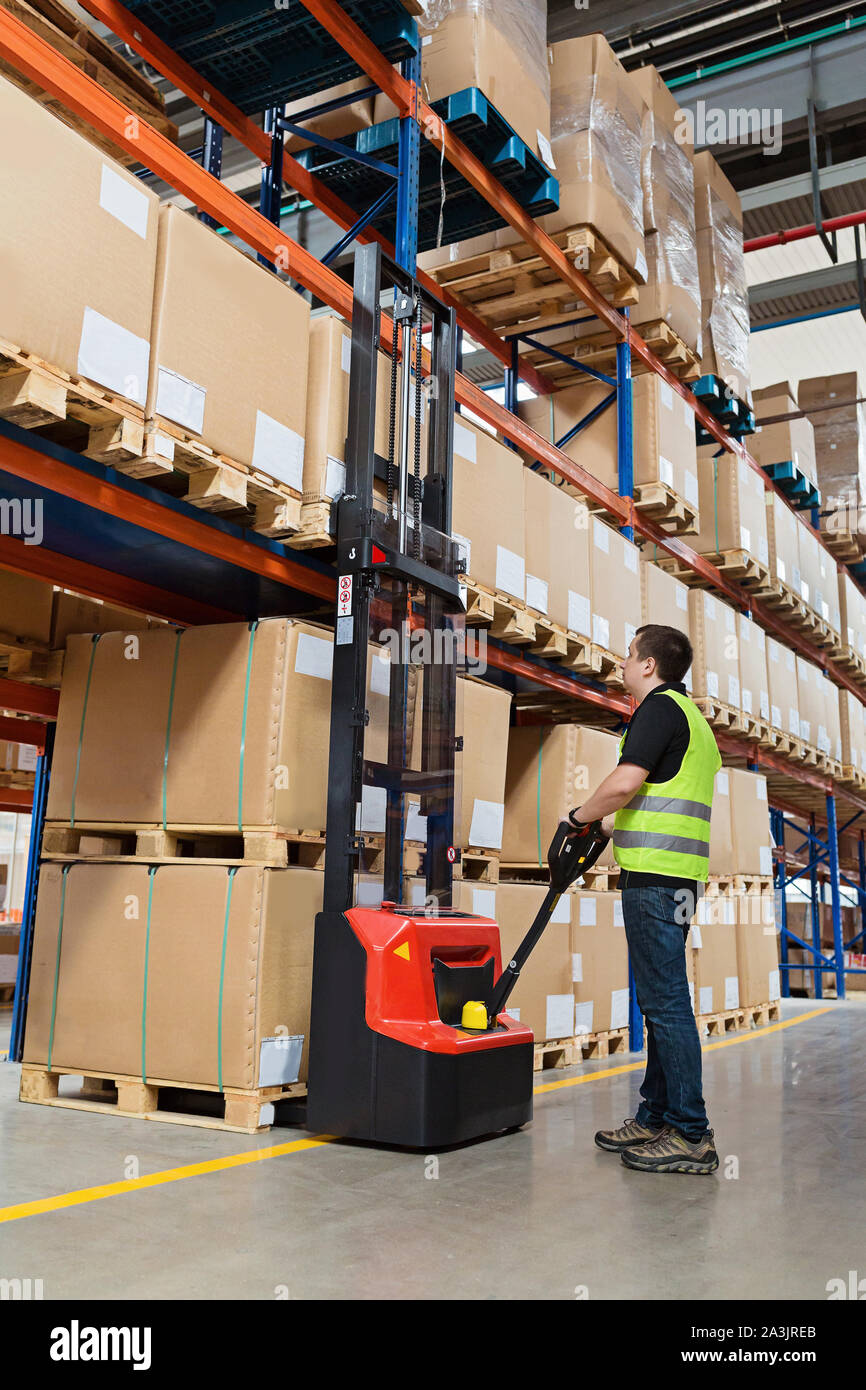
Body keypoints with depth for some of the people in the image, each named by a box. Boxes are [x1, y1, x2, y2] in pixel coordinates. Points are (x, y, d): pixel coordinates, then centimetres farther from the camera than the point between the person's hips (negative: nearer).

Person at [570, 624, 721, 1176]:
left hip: (656, 874, -10)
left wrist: (580, 816, -4)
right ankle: (656, 1119, 21)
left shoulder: (660, 706, -8)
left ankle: (690, 1135, -4)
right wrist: (610, 824, 26)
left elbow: (624, 782, -20)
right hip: (677, 876, 10)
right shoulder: (690, 715, 23)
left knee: (665, 1000, -8)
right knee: (660, 999, 14)